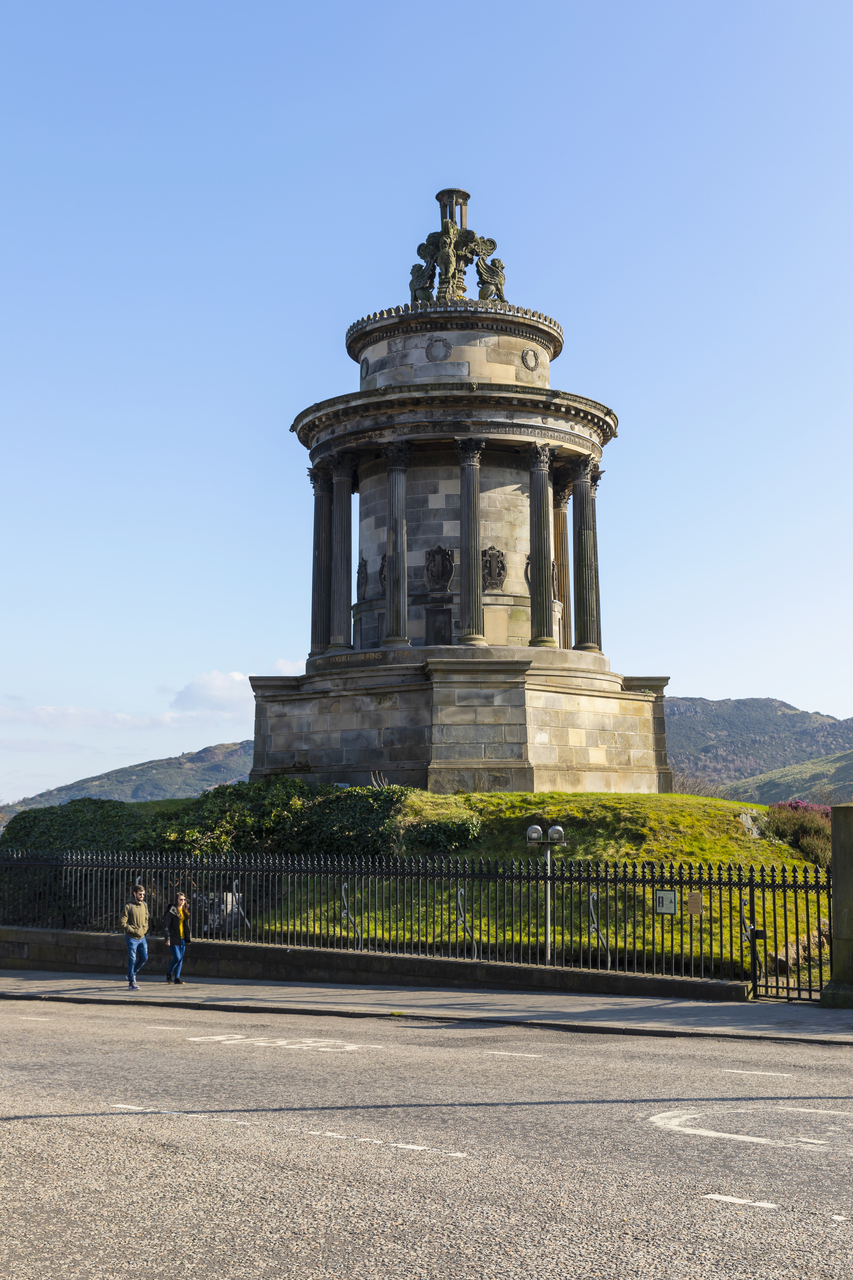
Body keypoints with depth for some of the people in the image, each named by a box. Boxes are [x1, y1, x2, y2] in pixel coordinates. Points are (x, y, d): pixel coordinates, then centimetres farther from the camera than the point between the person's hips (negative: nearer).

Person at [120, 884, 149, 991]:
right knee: (132, 960, -1)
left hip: (142, 937, 6)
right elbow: (123, 923, -15)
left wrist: (144, 930, -1)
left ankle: (132, 974, 30)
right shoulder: (128, 906, -13)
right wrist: (135, 931, -16)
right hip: (131, 938, -6)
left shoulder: (144, 905, 6)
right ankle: (132, 982, 9)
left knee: (144, 957, 9)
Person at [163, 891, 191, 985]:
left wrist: (188, 938, 15)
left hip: (182, 938, 7)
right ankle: (169, 973, 14)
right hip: (174, 938, -7)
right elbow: (166, 925, -11)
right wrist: (167, 939, -16)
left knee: (181, 958, 7)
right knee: (177, 957, -10)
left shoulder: (185, 910, 11)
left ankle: (177, 977, 14)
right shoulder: (172, 911, -11)